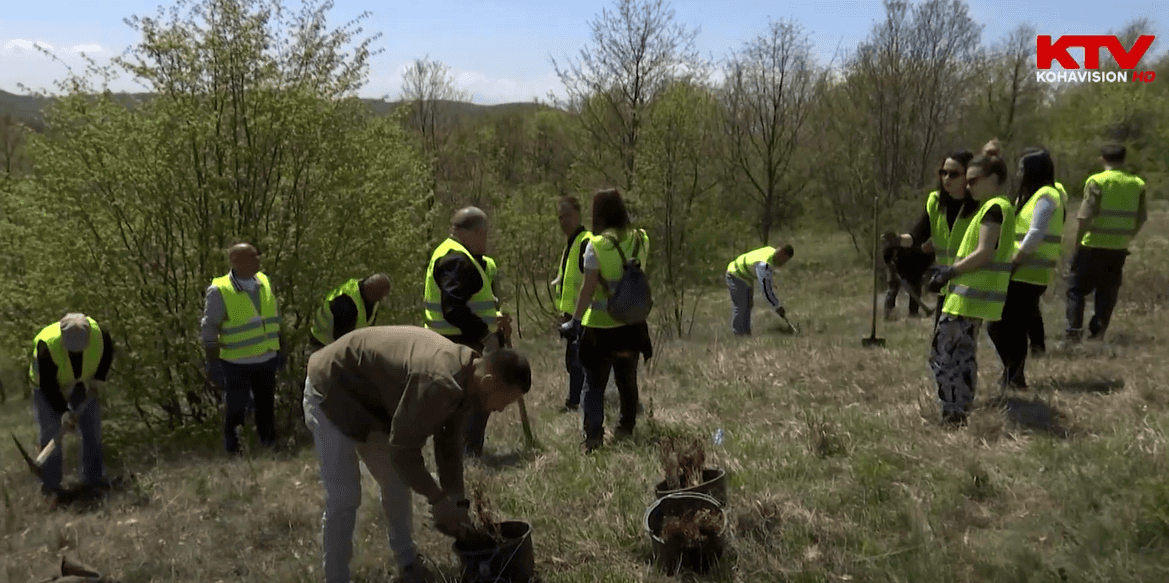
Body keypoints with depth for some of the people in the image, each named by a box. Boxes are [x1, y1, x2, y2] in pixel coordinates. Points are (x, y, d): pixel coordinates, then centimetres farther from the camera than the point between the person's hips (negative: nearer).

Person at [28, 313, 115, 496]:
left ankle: (94, 477, 12)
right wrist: (63, 411, -32)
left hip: (82, 384, 3)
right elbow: (48, 385, -28)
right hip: (48, 387, -3)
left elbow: (108, 353, -3)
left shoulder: (100, 335, -29)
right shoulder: (47, 345, -37)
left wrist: (98, 380, -10)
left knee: (92, 429, 1)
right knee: (51, 432, -9)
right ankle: (50, 484, 1)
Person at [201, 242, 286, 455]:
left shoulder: (264, 282, 0)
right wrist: (213, 362, -14)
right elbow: (209, 328, -12)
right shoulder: (219, 291, -16)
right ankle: (233, 449, 23)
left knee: (266, 405, 16)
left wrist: (281, 348, 13)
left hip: (266, 359, 5)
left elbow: (275, 318, 10)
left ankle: (270, 444, 31)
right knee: (236, 407, 6)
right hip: (236, 363, -5)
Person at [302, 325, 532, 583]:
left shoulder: (465, 376, -8)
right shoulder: (438, 383, -38)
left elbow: (449, 441, 3)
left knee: (396, 485, 14)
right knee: (343, 499, -10)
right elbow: (403, 448, -30)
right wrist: (438, 499, -18)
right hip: (331, 391, -9)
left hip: (370, 400, 9)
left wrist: (457, 500, 0)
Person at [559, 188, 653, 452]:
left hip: (601, 326, -5)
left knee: (594, 385, 3)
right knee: (628, 381, 17)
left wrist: (574, 321, -11)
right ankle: (626, 431, 27)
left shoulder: (597, 244, -13)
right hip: (632, 323, 5)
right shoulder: (641, 240, 1)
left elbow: (588, 289, -15)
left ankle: (593, 438, -3)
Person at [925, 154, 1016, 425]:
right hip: (978, 298, 10)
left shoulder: (994, 207, -13)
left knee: (941, 354, -7)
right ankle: (961, 413, 23)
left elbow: (984, 253, -20)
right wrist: (951, 270, 14)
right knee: (963, 356, 16)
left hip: (967, 298, -10)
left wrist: (949, 272, -14)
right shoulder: (1002, 207, 18)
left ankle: (952, 416, -6)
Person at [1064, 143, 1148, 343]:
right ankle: (1097, 332, 12)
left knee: (1077, 288, 6)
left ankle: (1074, 330, -1)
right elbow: (1142, 218, 8)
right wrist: (1127, 237, 20)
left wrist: (1078, 242, -4)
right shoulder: (1137, 184, 5)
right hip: (1119, 249, 4)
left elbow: (1085, 216, -15)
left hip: (1093, 245, -4)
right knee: (1107, 292, 13)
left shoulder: (1096, 181, -10)